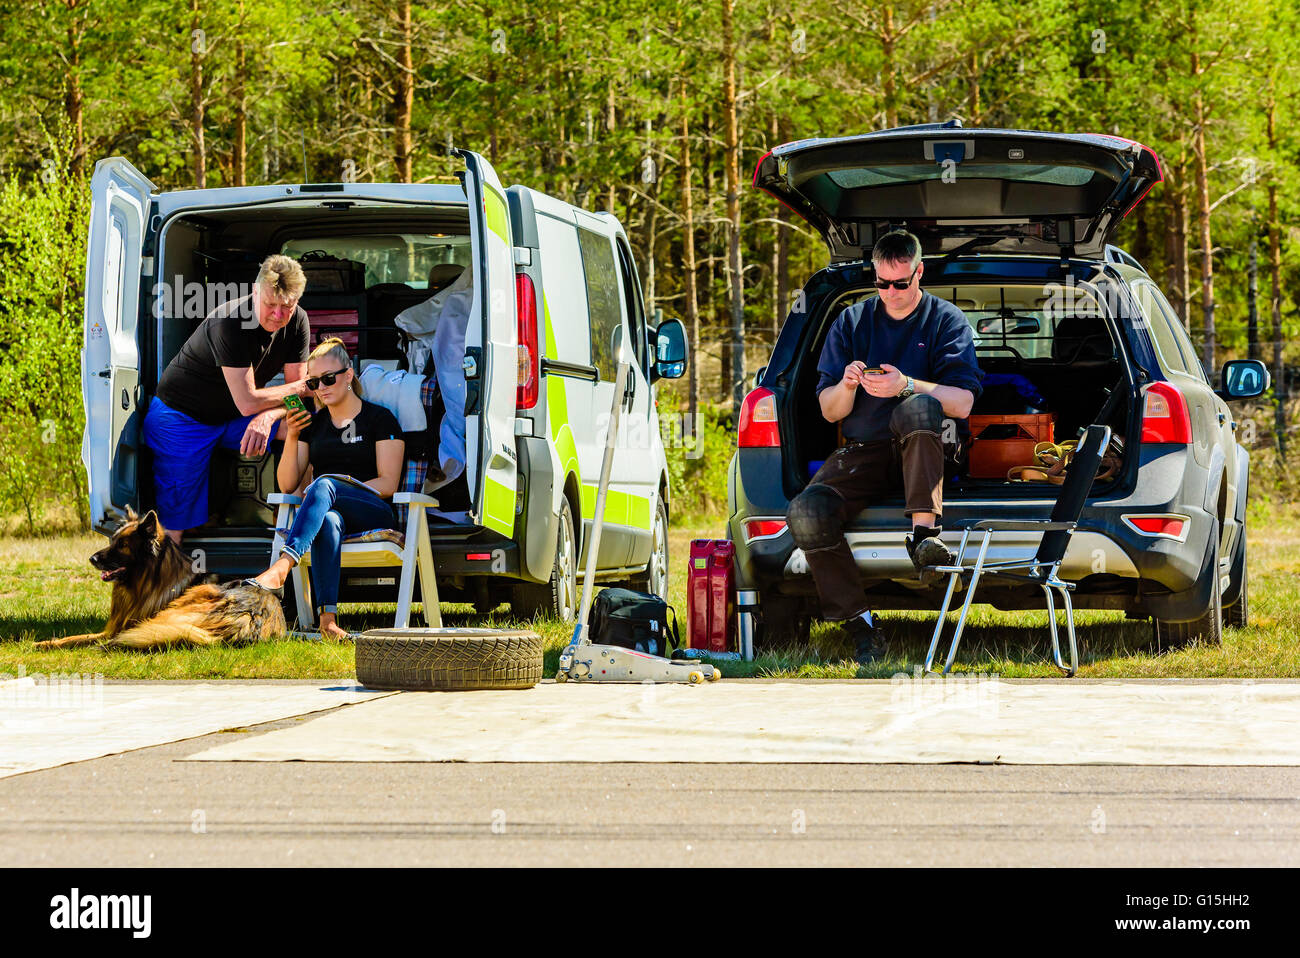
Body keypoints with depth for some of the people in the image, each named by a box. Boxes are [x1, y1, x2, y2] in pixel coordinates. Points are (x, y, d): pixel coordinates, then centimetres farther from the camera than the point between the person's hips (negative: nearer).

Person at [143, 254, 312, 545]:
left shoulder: (297, 322, -8)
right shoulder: (229, 323, -29)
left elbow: (295, 391, -5)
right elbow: (247, 403, -29)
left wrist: (268, 417, -28)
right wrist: (301, 388, -14)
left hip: (231, 421, 6)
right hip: (182, 418, -6)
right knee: (173, 528, -13)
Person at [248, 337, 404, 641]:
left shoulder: (379, 419, 7)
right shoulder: (312, 423, 19)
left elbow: (388, 484, -1)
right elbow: (287, 485, 13)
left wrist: (340, 487, -13)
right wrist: (292, 437, -2)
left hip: (374, 513, -3)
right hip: (329, 510, 3)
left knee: (324, 484, -36)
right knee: (328, 521, -39)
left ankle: (281, 567, -57)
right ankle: (328, 617, -55)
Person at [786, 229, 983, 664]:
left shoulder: (946, 320, 6)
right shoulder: (851, 322, 15)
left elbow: (962, 402, -7)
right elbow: (830, 411, 11)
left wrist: (906, 386, -24)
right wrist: (847, 386, -13)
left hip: (922, 448, -3)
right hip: (864, 450, 3)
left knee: (918, 407, -39)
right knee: (806, 513, -26)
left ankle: (925, 531, -44)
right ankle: (859, 623, -19)